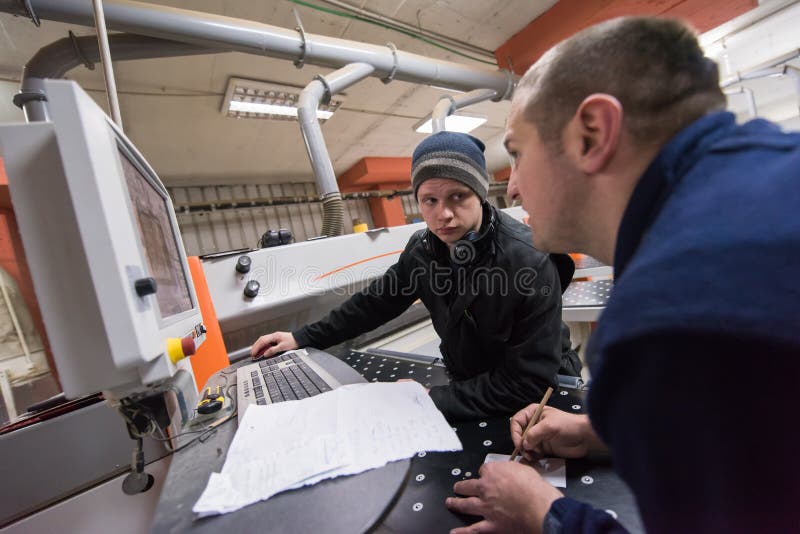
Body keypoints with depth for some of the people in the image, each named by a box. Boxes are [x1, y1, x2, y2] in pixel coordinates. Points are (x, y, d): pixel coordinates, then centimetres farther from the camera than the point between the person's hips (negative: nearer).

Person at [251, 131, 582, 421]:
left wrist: (433, 399, -27)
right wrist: (303, 338, 5)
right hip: (468, 386, 4)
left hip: (535, 400, -3)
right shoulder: (423, 249, -10)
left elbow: (529, 382, -25)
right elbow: (377, 301, 3)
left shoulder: (531, 262, -28)